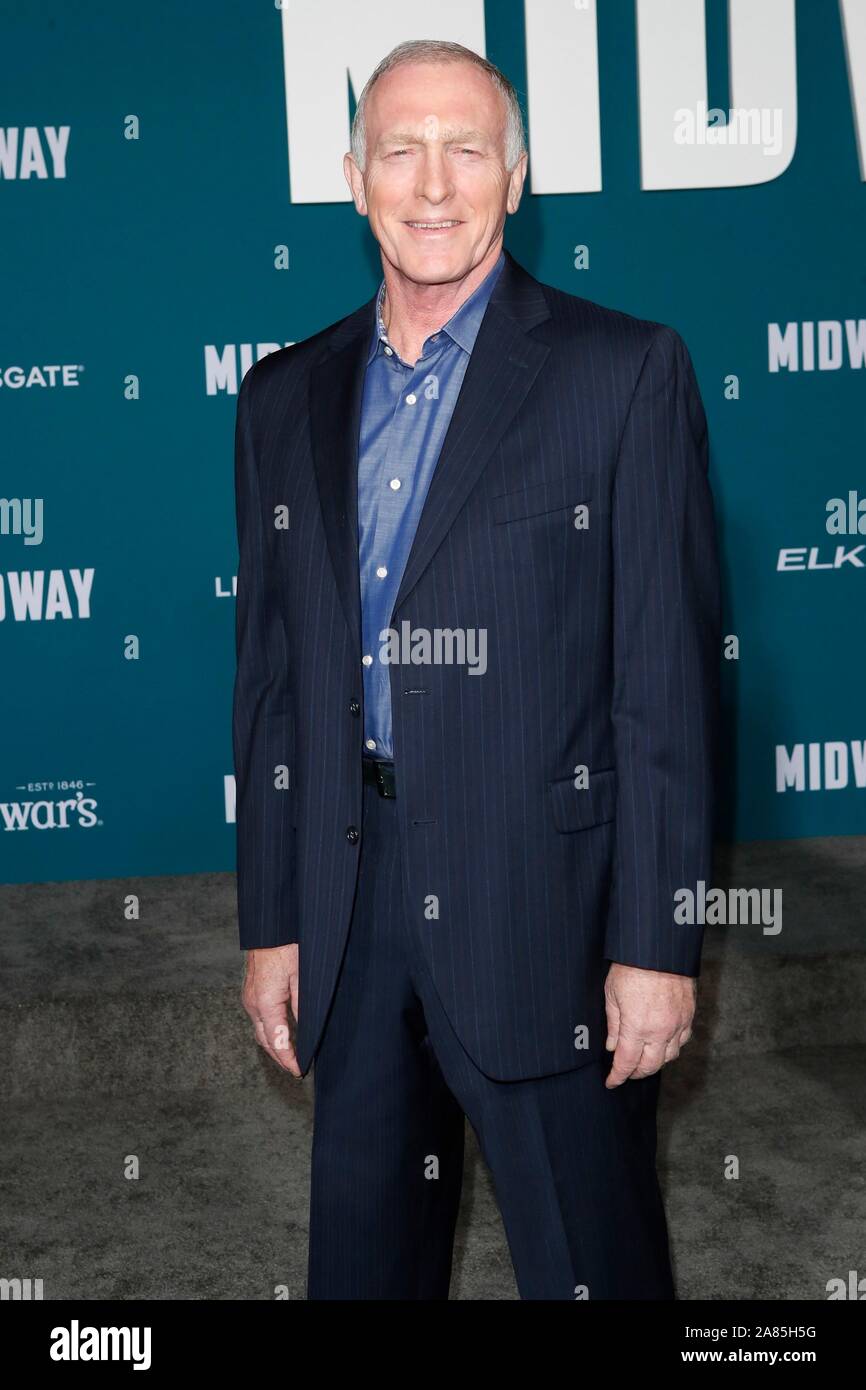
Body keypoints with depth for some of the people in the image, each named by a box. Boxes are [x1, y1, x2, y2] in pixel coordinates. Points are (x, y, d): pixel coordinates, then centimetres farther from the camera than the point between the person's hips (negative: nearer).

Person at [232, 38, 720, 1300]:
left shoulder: (624, 371, -4)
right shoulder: (284, 398, 9)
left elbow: (668, 677, -7)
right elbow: (269, 677, 10)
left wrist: (655, 942, -11)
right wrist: (269, 924, 8)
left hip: (543, 912, -4)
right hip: (350, 917, 5)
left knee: (590, 1262, 8)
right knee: (362, 1255, 19)